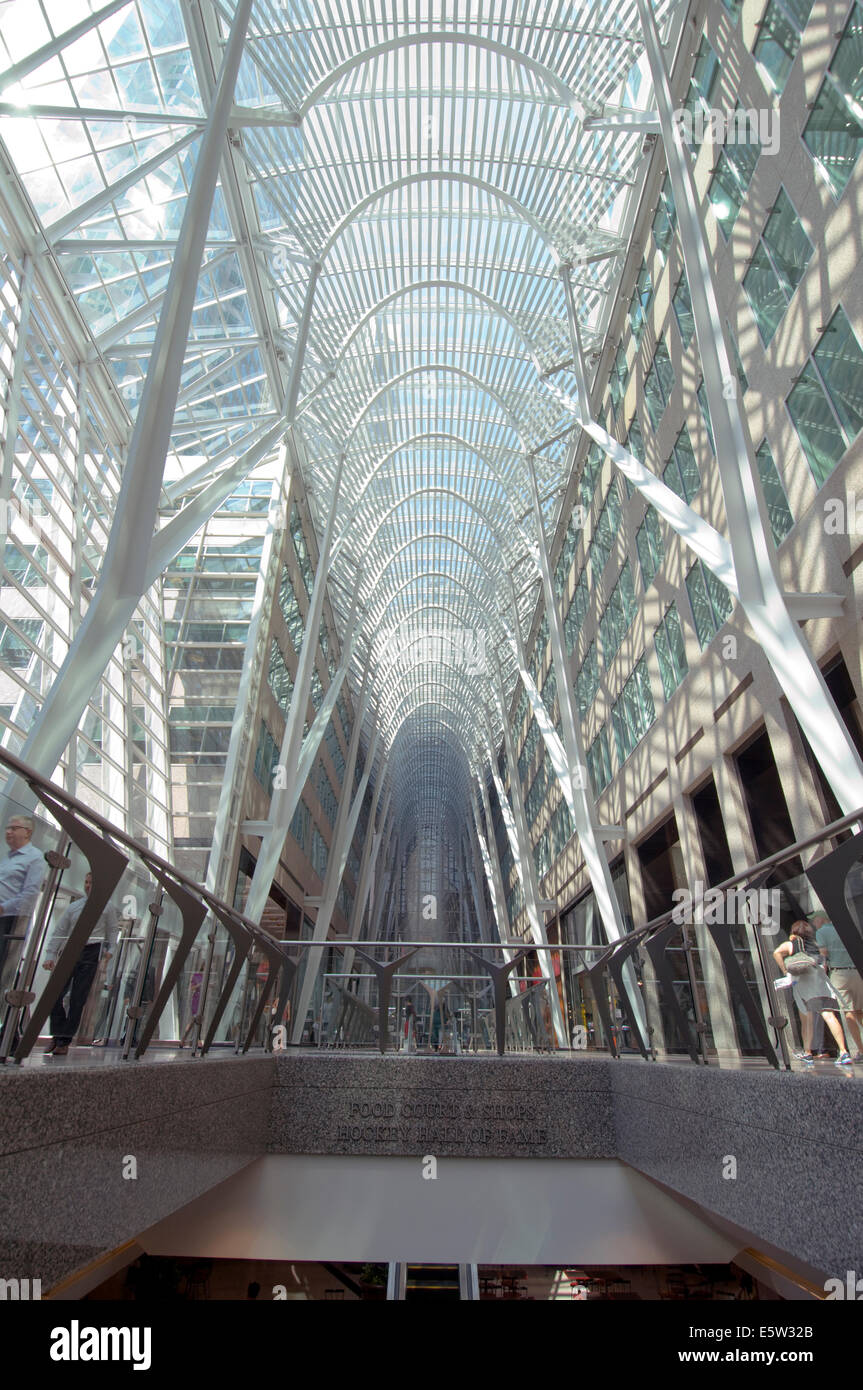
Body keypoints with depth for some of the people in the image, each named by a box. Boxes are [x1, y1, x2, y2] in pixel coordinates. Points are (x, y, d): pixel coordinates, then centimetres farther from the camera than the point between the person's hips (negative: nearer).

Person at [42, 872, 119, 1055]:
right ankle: (57, 1035, 13)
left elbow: (113, 929, 11)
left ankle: (65, 1040, 2)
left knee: (78, 998, -5)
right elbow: (59, 931, 11)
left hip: (91, 952, -3)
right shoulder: (73, 907, 13)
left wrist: (110, 949, -3)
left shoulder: (106, 907, 7)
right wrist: (50, 955, 3)